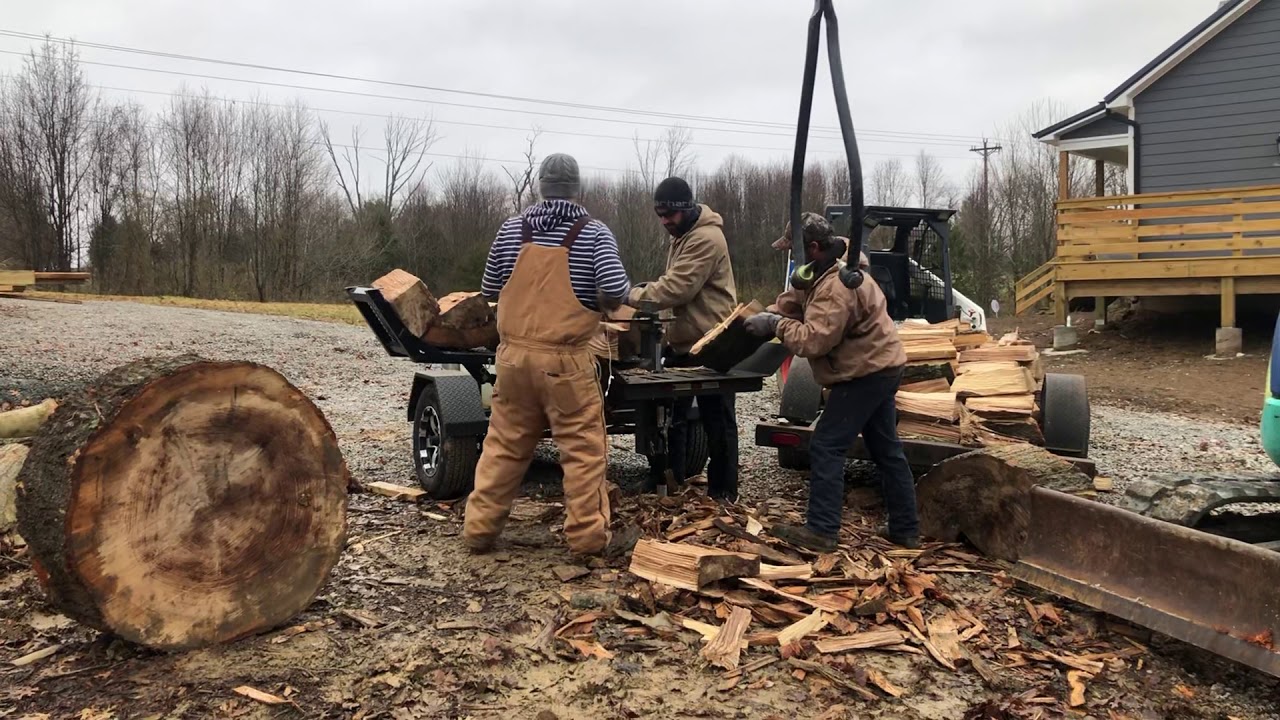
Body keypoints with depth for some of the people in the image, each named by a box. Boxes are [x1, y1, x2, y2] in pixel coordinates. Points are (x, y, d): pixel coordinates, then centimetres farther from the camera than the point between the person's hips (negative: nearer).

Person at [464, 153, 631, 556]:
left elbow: (489, 291, 14)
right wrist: (601, 302, 7)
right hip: (565, 360, -4)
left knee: (504, 444, 14)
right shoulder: (594, 234, -4)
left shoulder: (512, 230, 6)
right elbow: (615, 292, -15)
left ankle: (479, 529, 20)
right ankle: (587, 535, 10)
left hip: (514, 354, 4)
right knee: (583, 448, 6)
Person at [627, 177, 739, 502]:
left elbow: (677, 288, -27)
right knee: (673, 413, 15)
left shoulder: (706, 238, -20)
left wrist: (631, 296, -24)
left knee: (717, 422, 2)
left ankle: (722, 492, 13)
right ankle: (673, 481, 27)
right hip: (682, 341, 10)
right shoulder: (682, 235, 14)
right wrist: (646, 290, 6)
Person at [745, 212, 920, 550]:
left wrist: (776, 325, -16)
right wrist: (767, 315, -1)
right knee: (886, 449, 15)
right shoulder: (823, 272, 9)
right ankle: (906, 530, 23)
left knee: (826, 447, -7)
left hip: (864, 373, -11)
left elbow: (814, 340, -30)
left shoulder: (837, 286, -26)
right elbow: (793, 300, 17)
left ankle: (821, 531, -4)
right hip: (880, 367, 11)